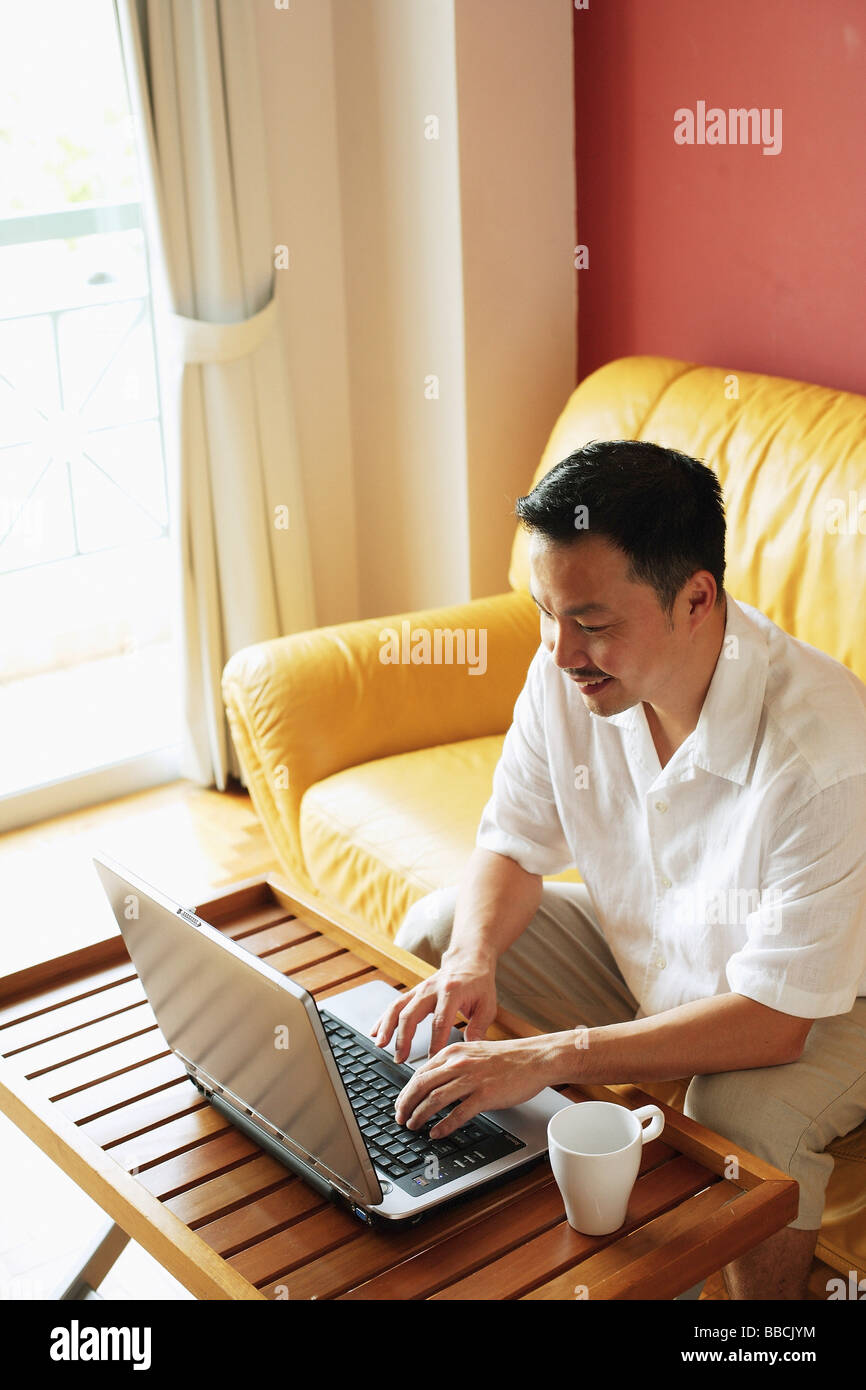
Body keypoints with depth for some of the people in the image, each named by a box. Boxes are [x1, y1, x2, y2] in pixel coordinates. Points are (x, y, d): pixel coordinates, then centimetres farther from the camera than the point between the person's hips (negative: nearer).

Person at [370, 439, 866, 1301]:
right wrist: (473, 962, -25)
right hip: (639, 945, 6)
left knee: (739, 1117, -35)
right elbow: (513, 845, -3)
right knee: (436, 930, -3)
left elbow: (776, 1019, -35)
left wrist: (550, 1056, -41)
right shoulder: (566, 675, -19)